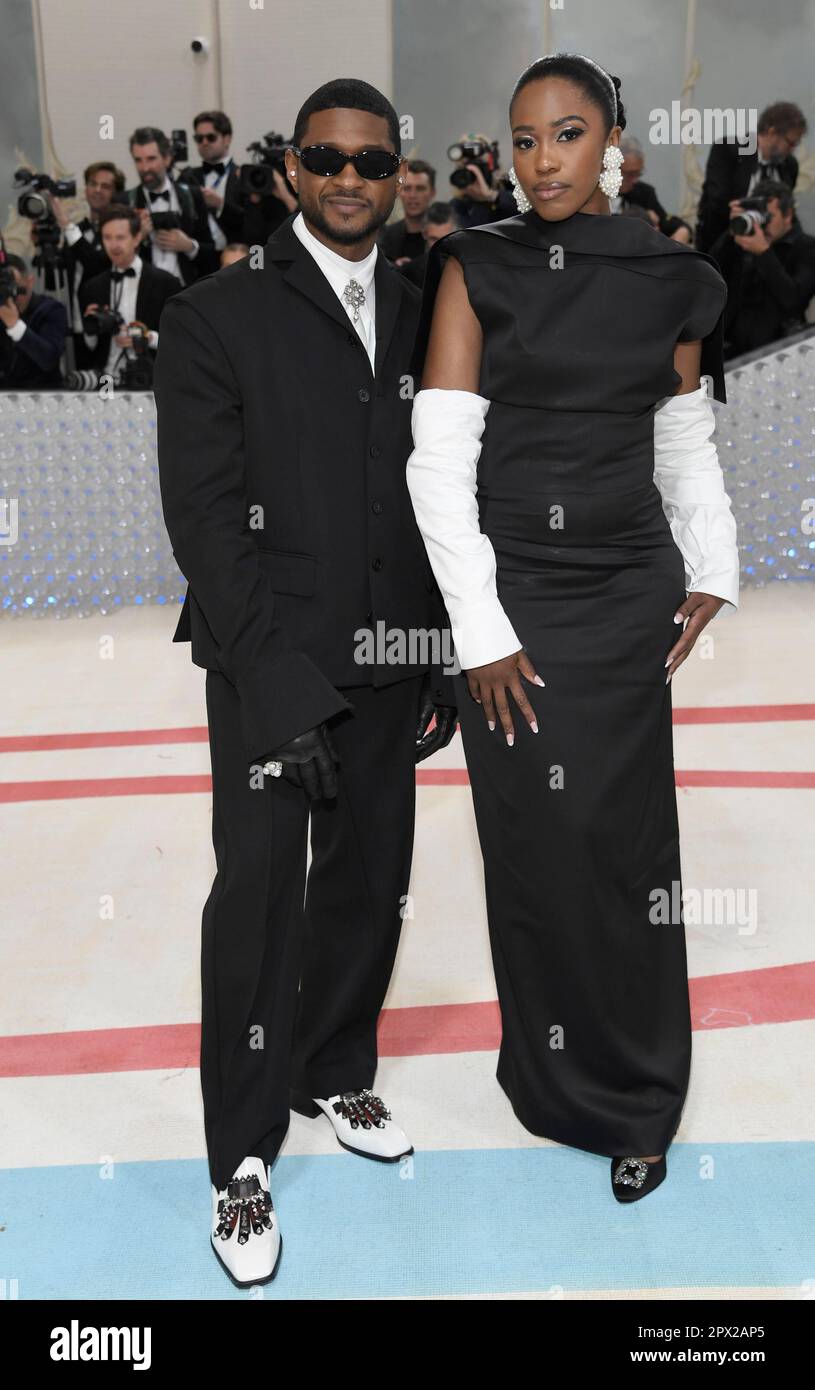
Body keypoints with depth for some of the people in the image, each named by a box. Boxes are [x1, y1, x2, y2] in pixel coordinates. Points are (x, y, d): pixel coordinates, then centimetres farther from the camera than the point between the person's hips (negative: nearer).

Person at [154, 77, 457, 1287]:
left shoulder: (424, 322, 10)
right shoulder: (216, 319, -3)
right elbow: (203, 516, -9)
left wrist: (443, 664, 6)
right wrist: (283, 684, -15)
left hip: (390, 663, 4)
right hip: (271, 664, -4)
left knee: (370, 886, 12)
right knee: (259, 896, -1)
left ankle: (336, 1073, 36)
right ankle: (243, 1161, 18)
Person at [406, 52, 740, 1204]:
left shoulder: (670, 278, 6)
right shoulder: (475, 269, -1)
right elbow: (439, 459, -7)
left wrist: (712, 576, 8)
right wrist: (482, 632, -10)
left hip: (628, 592, 2)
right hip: (507, 595, -1)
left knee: (622, 844, 4)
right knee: (533, 848, 5)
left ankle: (637, 1099, 25)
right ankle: (558, 1083, 27)